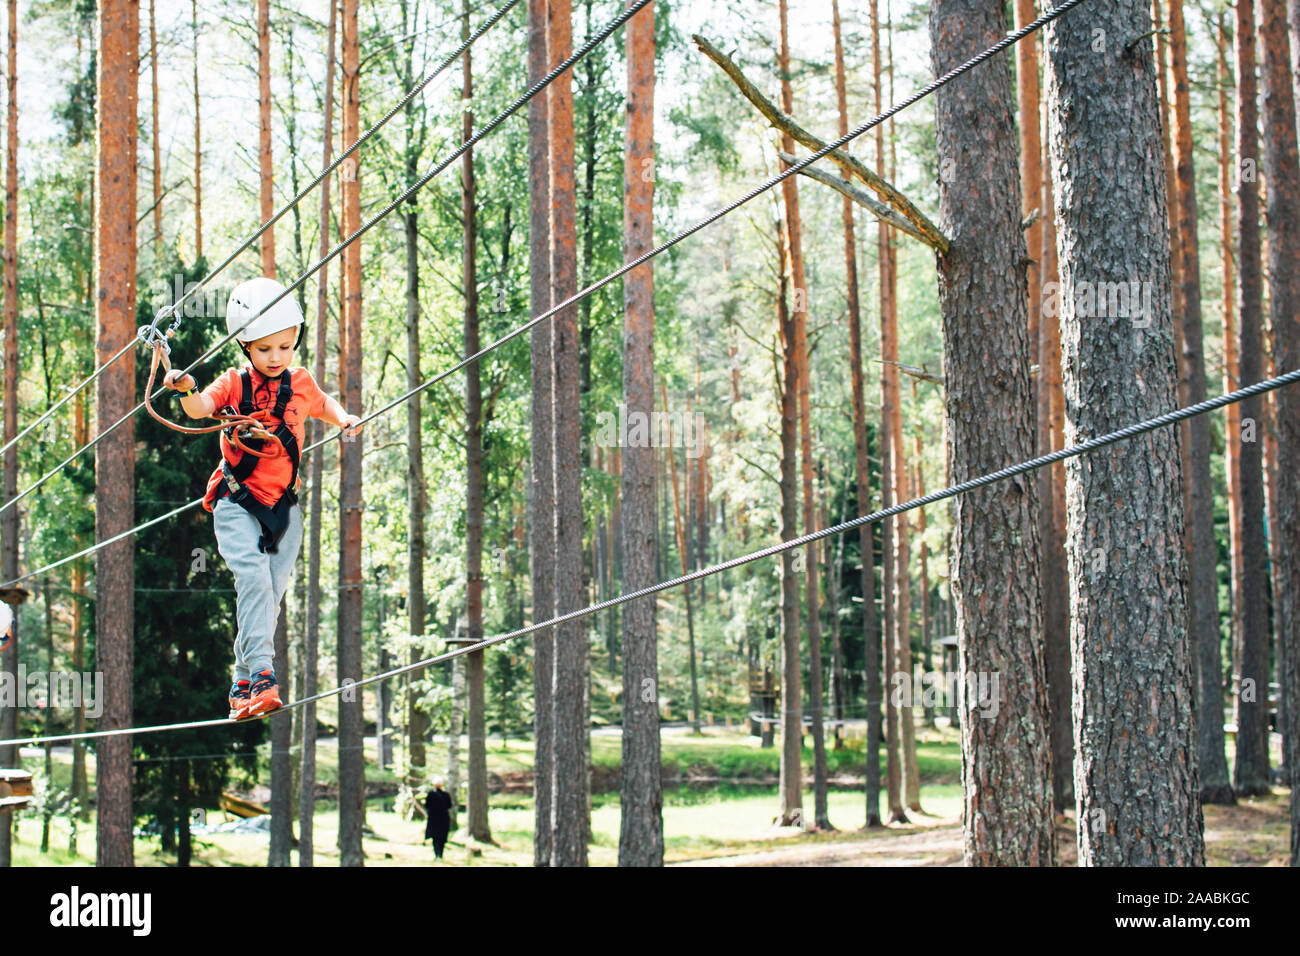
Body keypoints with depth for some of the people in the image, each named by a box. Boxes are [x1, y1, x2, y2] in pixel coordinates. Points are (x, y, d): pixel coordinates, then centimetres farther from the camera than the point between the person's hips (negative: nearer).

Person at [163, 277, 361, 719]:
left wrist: (343, 418, 10)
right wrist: (187, 391, -43)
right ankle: (260, 672, -30)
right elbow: (200, 409, -23)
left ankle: (243, 684, 15)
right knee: (253, 576, -26)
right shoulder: (234, 384, -5)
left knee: (270, 596, 3)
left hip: (283, 506, 4)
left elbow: (322, 404, 28)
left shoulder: (301, 383, 6)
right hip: (237, 503, -4)